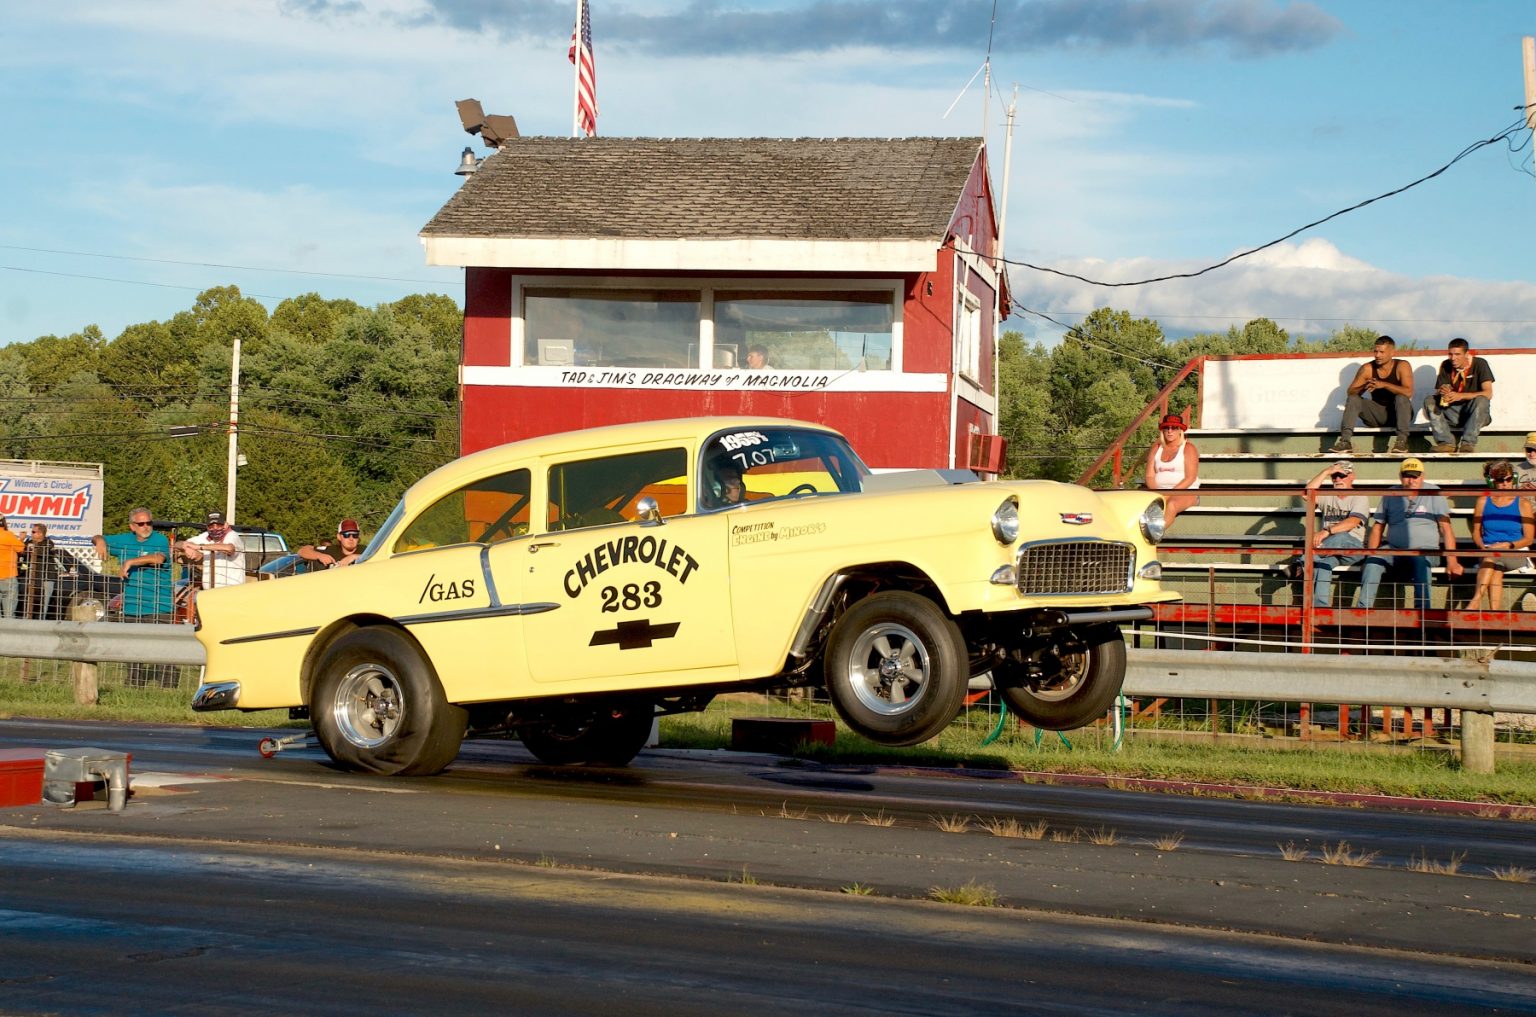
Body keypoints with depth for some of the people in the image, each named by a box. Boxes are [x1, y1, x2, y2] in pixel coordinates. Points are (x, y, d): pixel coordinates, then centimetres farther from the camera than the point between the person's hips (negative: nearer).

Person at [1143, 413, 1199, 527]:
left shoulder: (1188, 448, 2)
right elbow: (1150, 476, 10)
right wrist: (1156, 492, -12)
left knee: (1171, 505, -39)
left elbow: (1190, 478, -7)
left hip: (1185, 492, -4)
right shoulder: (1156, 449, 15)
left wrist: (1170, 493, -18)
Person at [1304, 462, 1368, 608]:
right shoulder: (1327, 496, 19)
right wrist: (1326, 472, -3)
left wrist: (1327, 531, -30)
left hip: (1352, 547, -3)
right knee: (1323, 563, -32)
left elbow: (1353, 522, -15)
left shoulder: (1359, 498, 4)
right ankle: (1321, 607, -40)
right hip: (1328, 547, 3)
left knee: (1340, 537, -39)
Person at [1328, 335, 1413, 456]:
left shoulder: (1402, 366, -10)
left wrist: (1384, 385, -33)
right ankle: (1345, 440, -33)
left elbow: (1408, 392, -23)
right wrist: (1364, 388, -29)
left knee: (1401, 398, -32)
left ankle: (1402, 440, -39)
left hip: (1398, 413, -3)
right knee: (1353, 399, -17)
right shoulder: (1367, 368, -2)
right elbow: (1350, 392, -7)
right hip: (1377, 414, 3)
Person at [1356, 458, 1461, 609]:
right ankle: (1363, 609, -31)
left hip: (1425, 549, -2)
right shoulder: (1391, 495, 11)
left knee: (1421, 561, -37)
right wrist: (1369, 557, -2)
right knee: (1373, 562, -28)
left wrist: (1452, 561, -12)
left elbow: (1446, 528, -1)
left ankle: (1422, 612, -38)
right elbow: (1377, 528, 12)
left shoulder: (1433, 493, 4)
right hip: (1394, 550, 2)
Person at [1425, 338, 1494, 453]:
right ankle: (1447, 442, -28)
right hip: (1454, 413, 4)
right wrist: (1443, 392, -27)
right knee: (1430, 401, -18)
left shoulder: (1479, 364, -9)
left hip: (1476, 414, -3)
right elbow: (1438, 391, 0)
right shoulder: (1446, 366, 2)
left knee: (1481, 400, -35)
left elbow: (1488, 393, -20)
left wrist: (1460, 396, -31)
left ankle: (1468, 443, -36)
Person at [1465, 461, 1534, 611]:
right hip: (1488, 553, 2)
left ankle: (1476, 601, -45)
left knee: (1492, 556, -36)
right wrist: (1483, 546, -8)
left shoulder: (1523, 504, 5)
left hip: (1515, 554, -2)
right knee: (1496, 569, -34)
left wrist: (1508, 545, -15)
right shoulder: (1483, 502, 11)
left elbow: (1529, 539, 3)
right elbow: (1476, 533, 14)